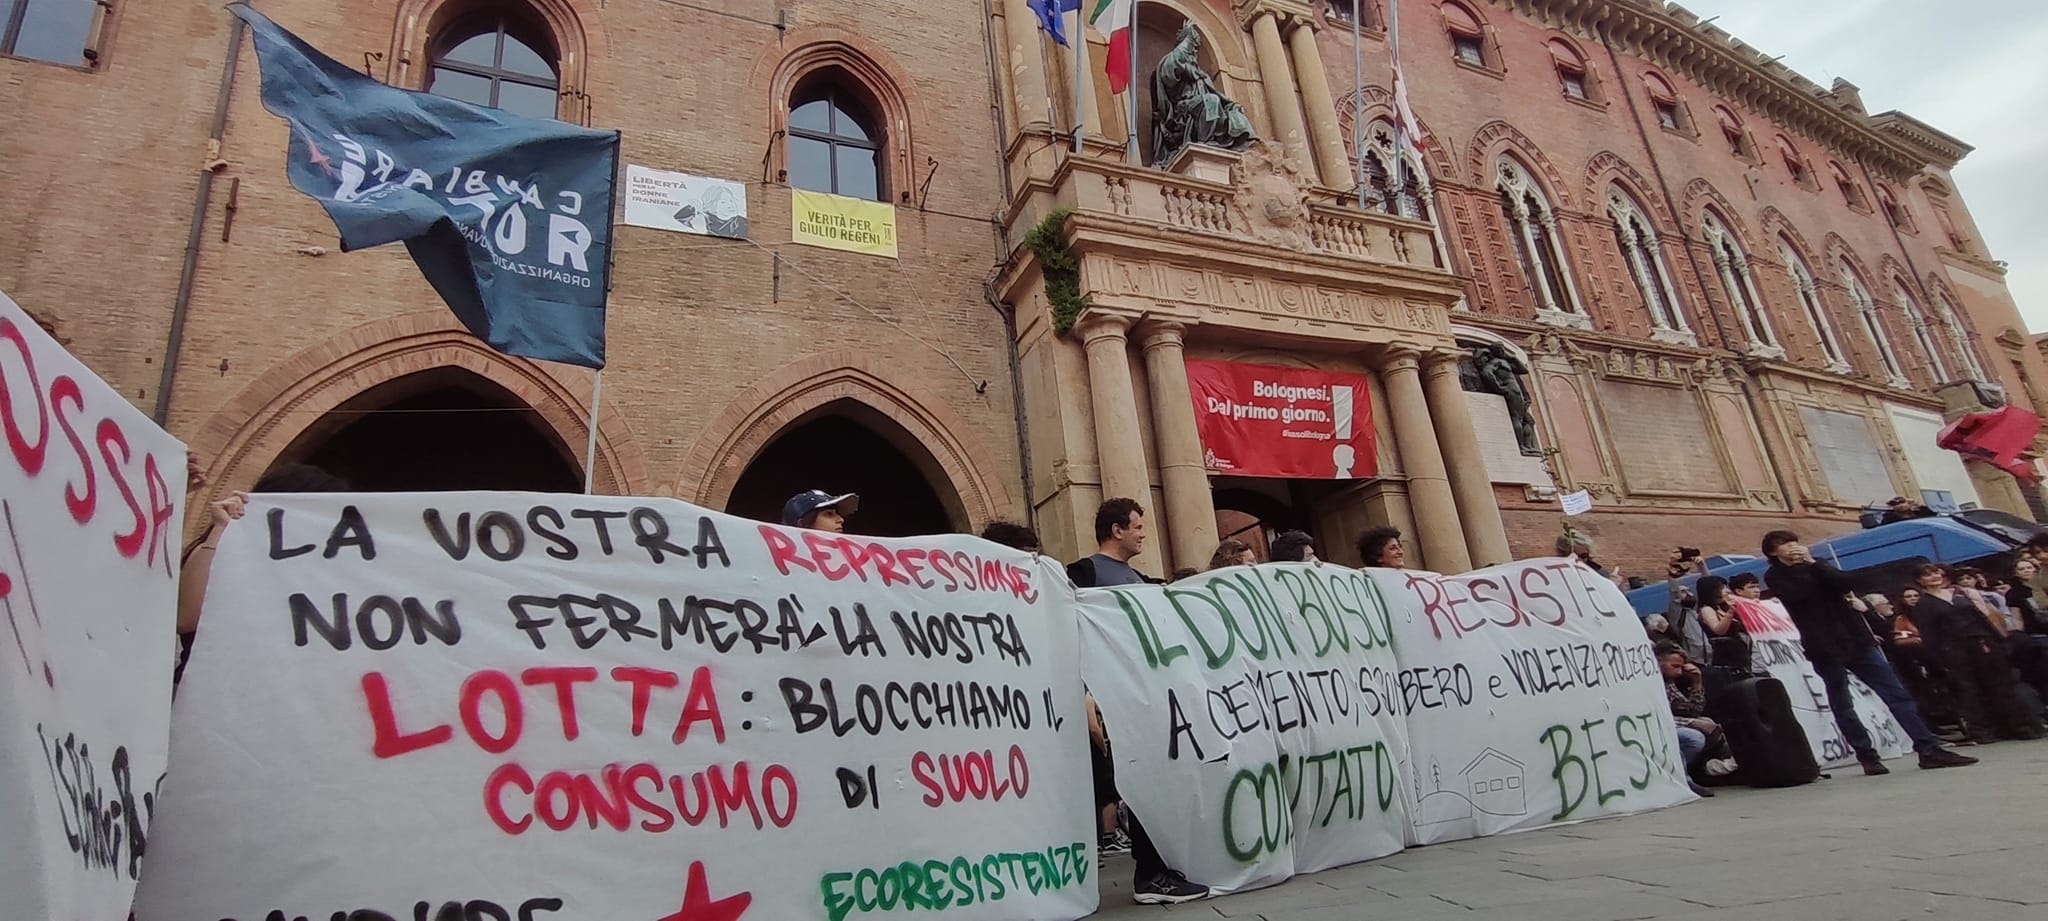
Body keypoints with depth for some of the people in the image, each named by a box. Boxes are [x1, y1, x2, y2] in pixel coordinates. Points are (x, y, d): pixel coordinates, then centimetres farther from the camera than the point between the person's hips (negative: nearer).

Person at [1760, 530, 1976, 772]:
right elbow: (1798, 594, -19)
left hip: (1854, 639, 5)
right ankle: (1867, 756, 8)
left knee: (1897, 694, 1)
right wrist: (1806, 566, -5)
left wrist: (1812, 562, -10)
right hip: (1825, 647, -5)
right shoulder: (1775, 576, 0)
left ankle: (1929, 749, 4)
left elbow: (1844, 584, -2)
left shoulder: (1813, 568, 16)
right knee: (1842, 706, -1)